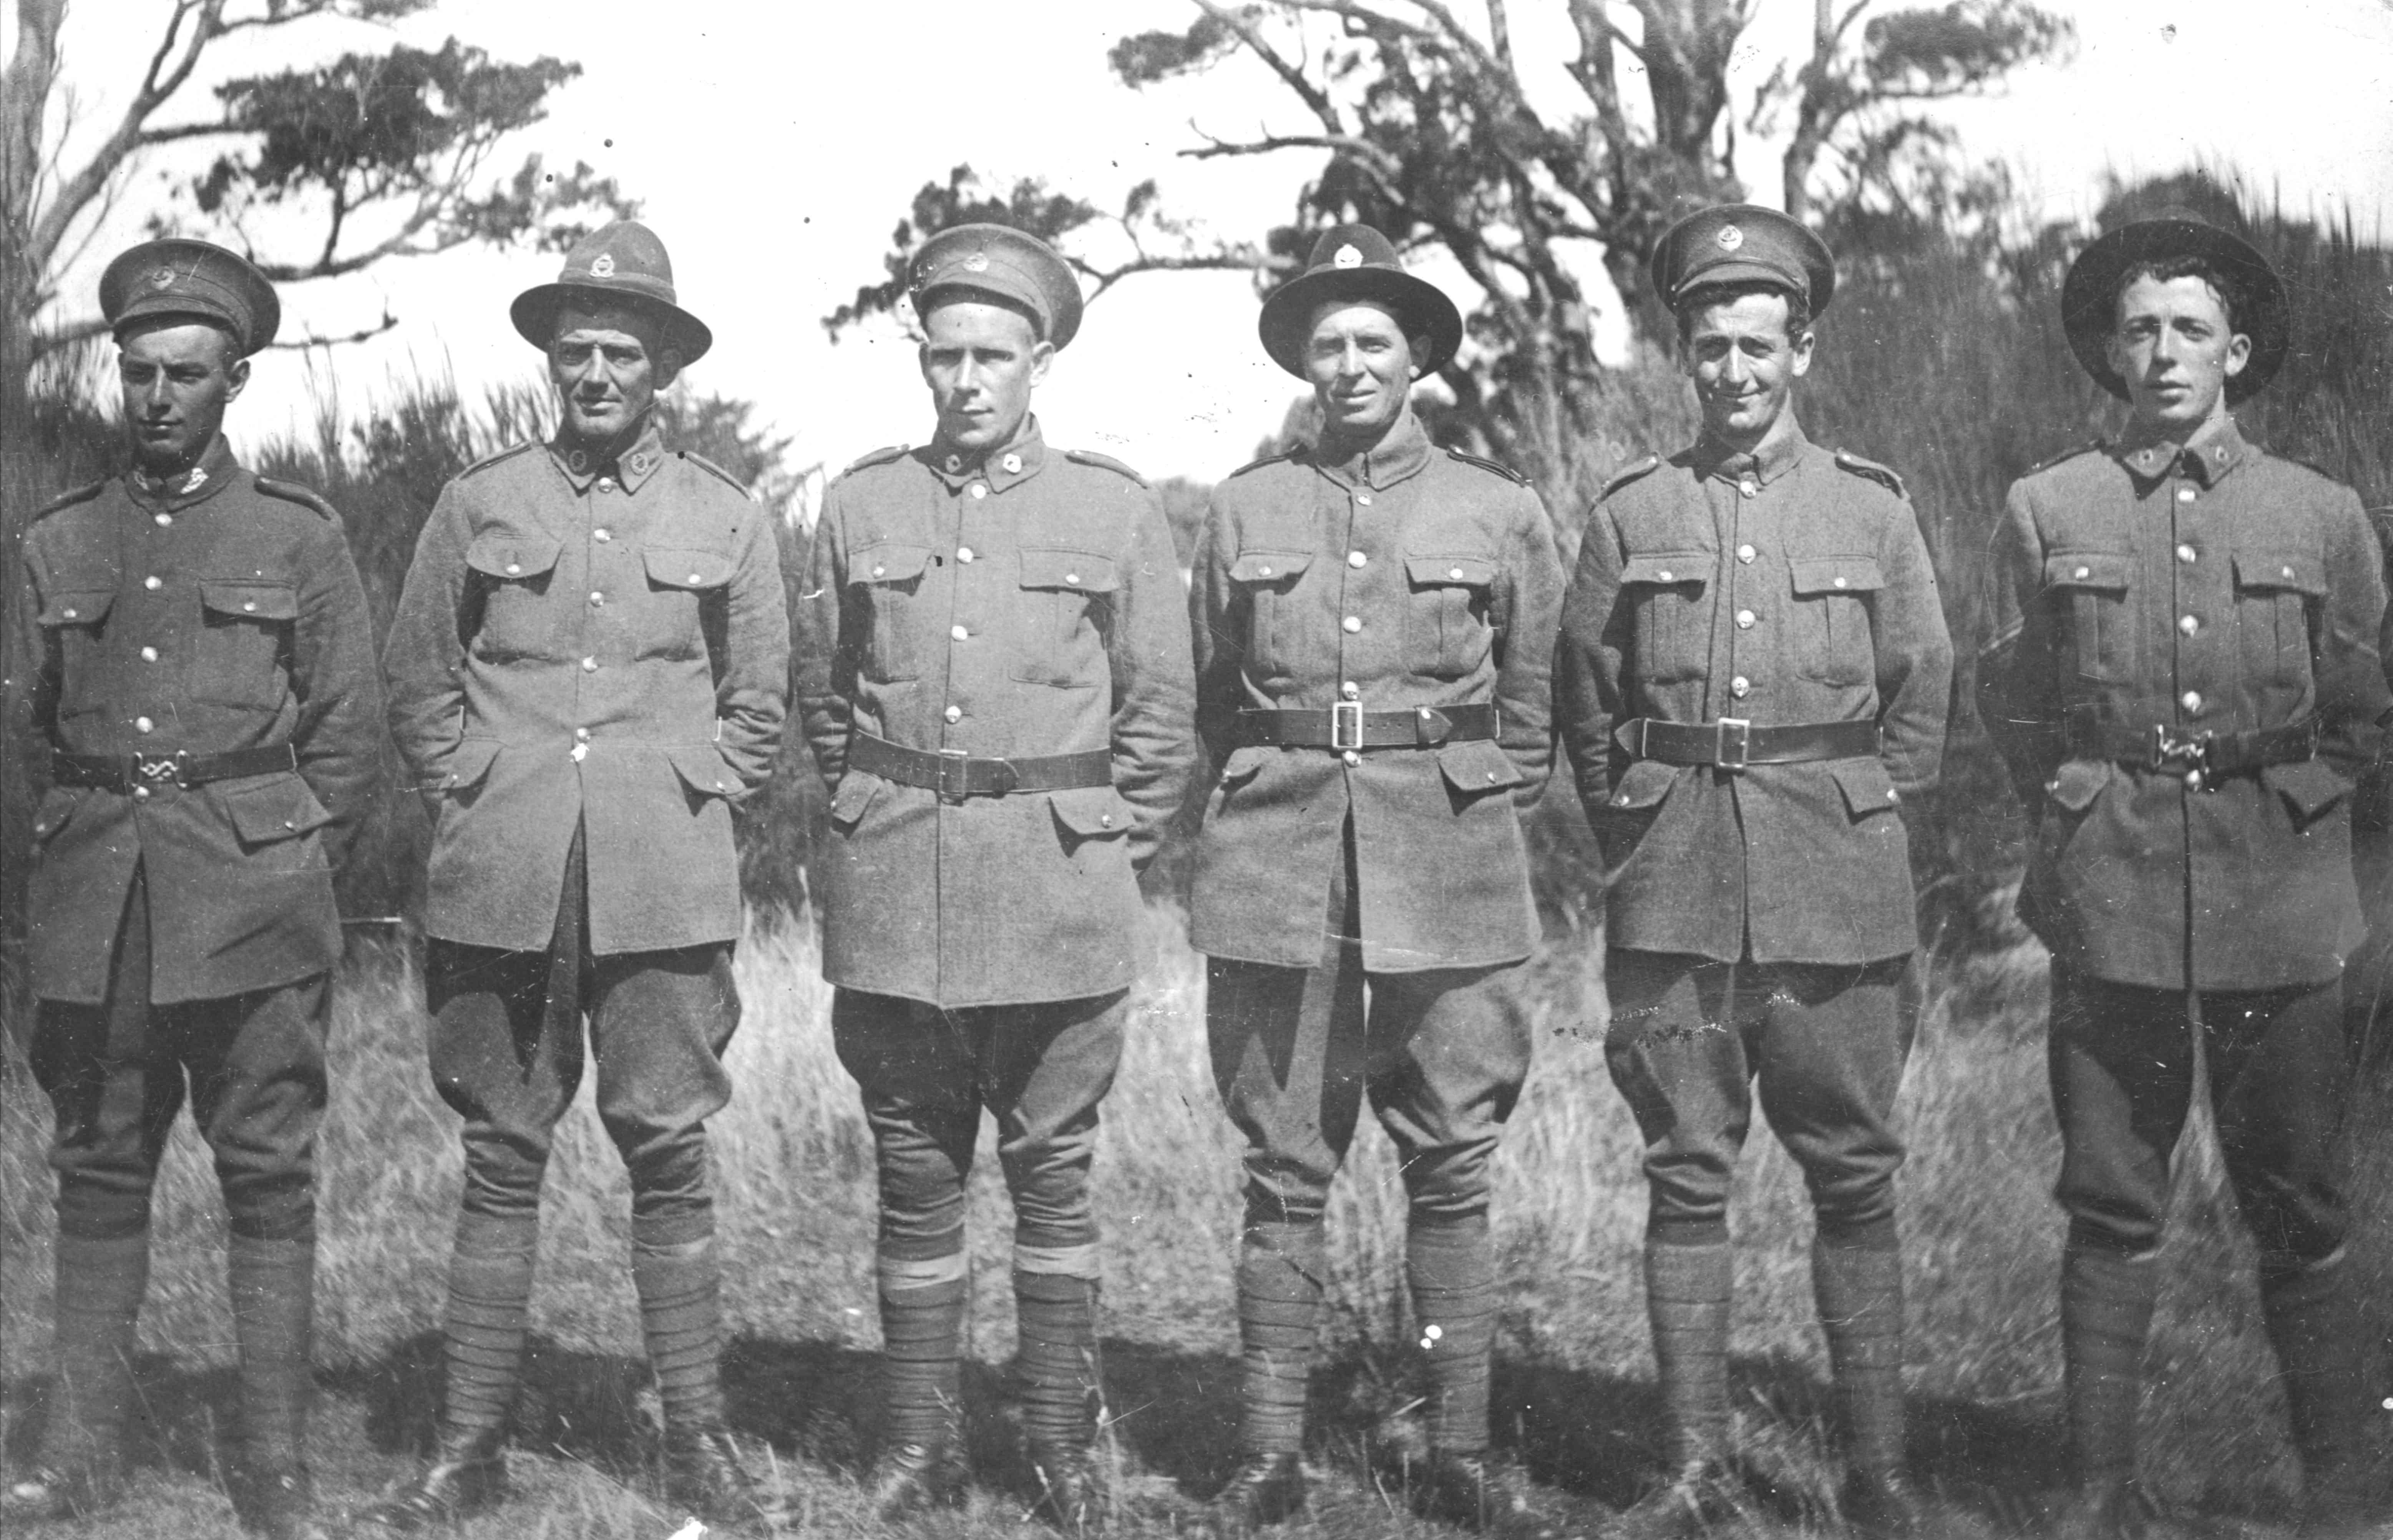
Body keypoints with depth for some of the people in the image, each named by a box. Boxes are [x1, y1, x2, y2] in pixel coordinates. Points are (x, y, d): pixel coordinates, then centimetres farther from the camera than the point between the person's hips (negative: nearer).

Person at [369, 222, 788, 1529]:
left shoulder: (728, 520, 8)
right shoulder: (477, 506, 7)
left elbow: (757, 706, 15)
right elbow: (417, 686, 13)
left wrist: (692, 809, 6)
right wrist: (474, 802, 5)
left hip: (668, 886, 0)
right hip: (501, 884, 1)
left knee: (670, 1156, 0)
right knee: (500, 1159, 4)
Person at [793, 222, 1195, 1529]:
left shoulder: (1114, 507, 2)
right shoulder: (861, 504, 6)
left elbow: (1159, 710, 6)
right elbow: (821, 694, 15)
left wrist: (1105, 854, 3)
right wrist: (867, 824, 11)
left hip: (1058, 902, -1)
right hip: (892, 900, 2)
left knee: (1052, 1174, 5)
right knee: (916, 1179, 8)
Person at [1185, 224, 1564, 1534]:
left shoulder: (1498, 512, 6)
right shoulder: (1243, 510, 8)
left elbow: (1529, 707, 15)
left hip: (1451, 873, 0)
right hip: (1279, 871, 1)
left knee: (1452, 1169, 1)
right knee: (1284, 1173, 2)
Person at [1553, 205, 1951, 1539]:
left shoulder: (1872, 505, 6)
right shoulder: (1633, 512, 6)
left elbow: (1923, 698, 11)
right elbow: (1585, 705, 12)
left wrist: (1854, 827, 9)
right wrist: (1642, 841, 10)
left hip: (1837, 895, 0)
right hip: (1673, 899, 1)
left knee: (1855, 1175, 2)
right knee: (1686, 1174, 3)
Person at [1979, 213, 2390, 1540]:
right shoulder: (2046, 511, 6)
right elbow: (2008, 700, 13)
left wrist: (2276, 806, 8)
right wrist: (2083, 805, 8)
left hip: (2280, 911, 0)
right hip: (2110, 907, 0)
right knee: (2111, 1207, 3)